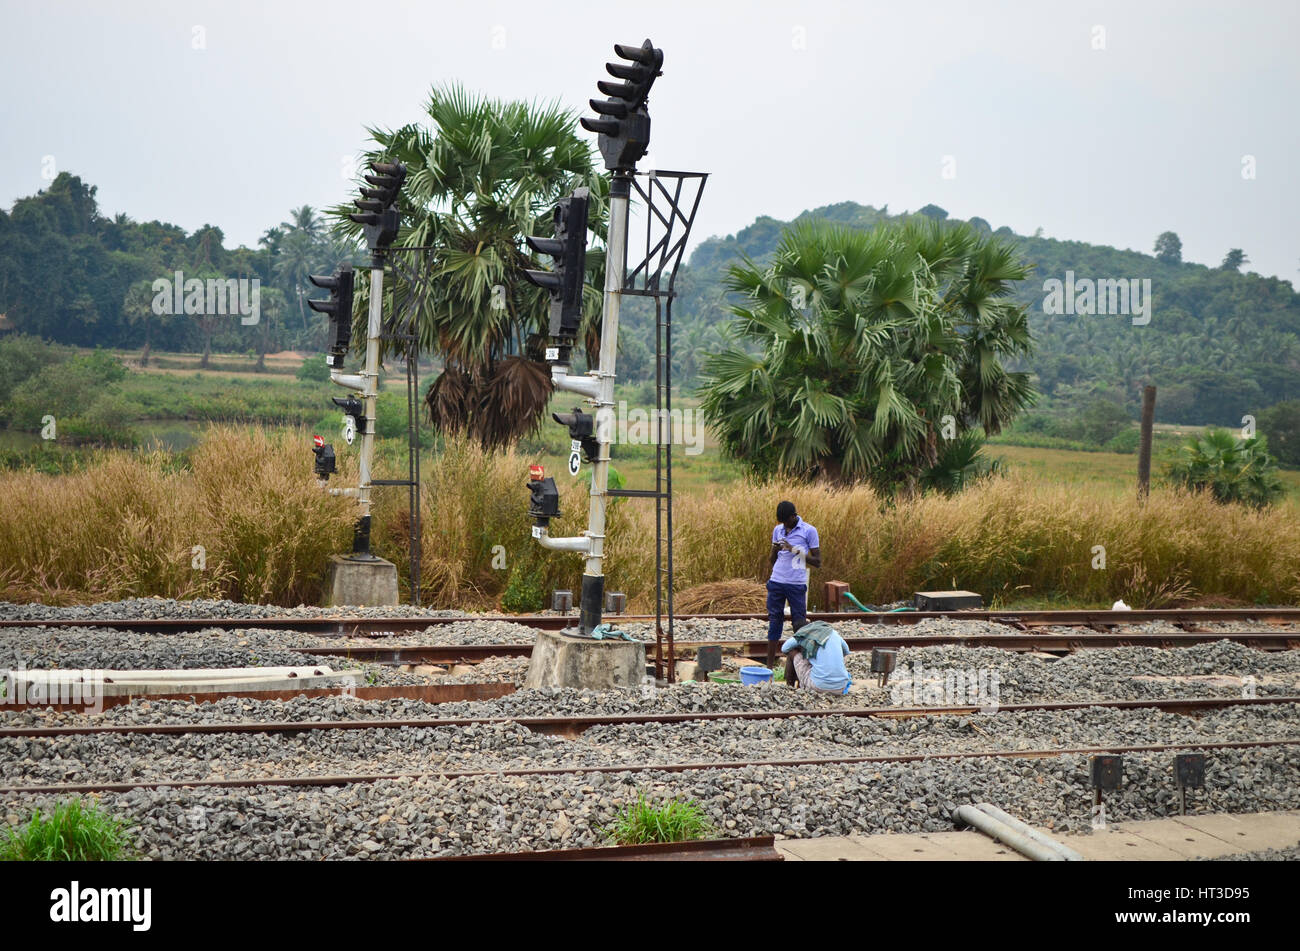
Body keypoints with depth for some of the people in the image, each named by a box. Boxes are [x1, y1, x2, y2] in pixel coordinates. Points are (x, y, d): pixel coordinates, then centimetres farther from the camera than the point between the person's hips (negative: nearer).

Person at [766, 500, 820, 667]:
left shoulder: (809, 531, -2)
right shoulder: (778, 530, 12)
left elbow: (817, 562, -3)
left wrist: (795, 550, -12)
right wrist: (775, 550, -5)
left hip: (797, 584, -4)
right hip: (776, 582, 4)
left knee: (800, 624, -2)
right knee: (774, 621, 4)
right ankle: (770, 665, 6)